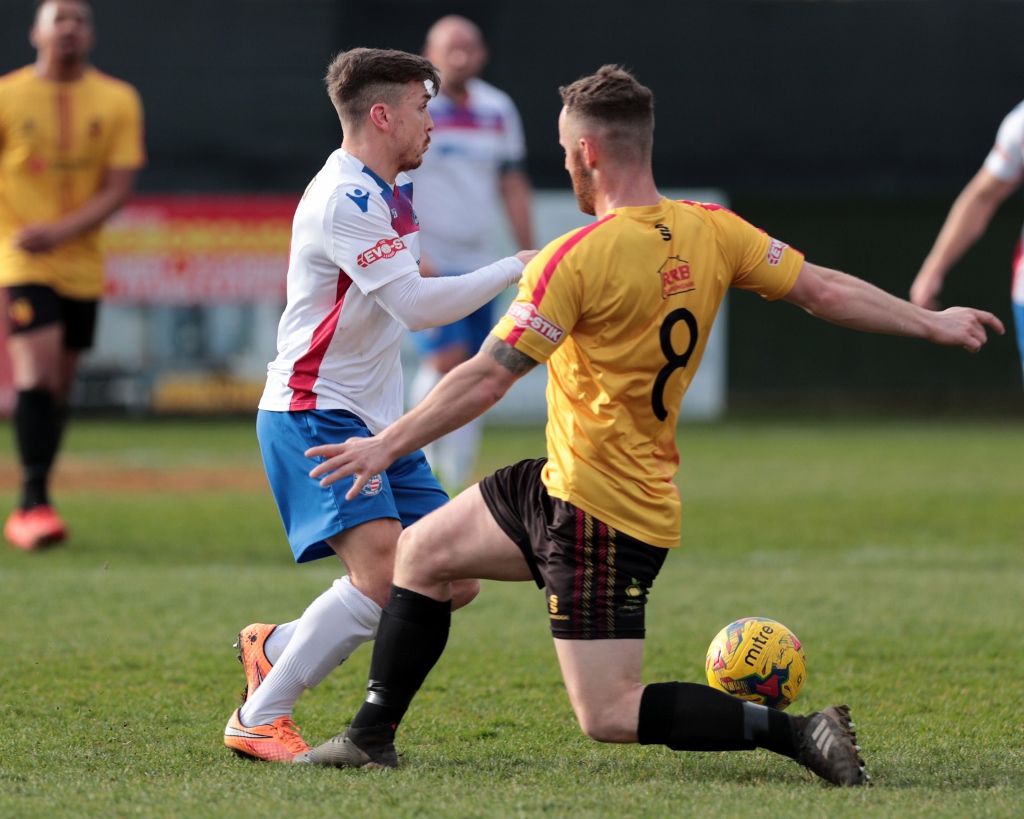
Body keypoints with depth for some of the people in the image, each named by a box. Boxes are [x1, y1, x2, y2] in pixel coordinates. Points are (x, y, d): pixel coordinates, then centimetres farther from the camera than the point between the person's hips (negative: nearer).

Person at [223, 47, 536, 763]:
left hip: (377, 421, 10)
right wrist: (518, 269, -20)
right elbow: (418, 306, -24)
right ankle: (259, 720, -14)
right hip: (315, 415, -10)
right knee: (384, 570, -25)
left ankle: (277, 647, 18)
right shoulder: (344, 199, -18)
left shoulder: (390, 190, 14)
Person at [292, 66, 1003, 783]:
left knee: (608, 714, -8)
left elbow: (488, 378, -20)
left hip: (599, 509, -9)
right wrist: (932, 324, 16)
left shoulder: (578, 258, -21)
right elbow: (825, 290, 3)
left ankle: (798, 734, -12)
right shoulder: (710, 232, -1)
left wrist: (386, 446, -13)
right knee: (422, 550, 20)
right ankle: (372, 736, 27)